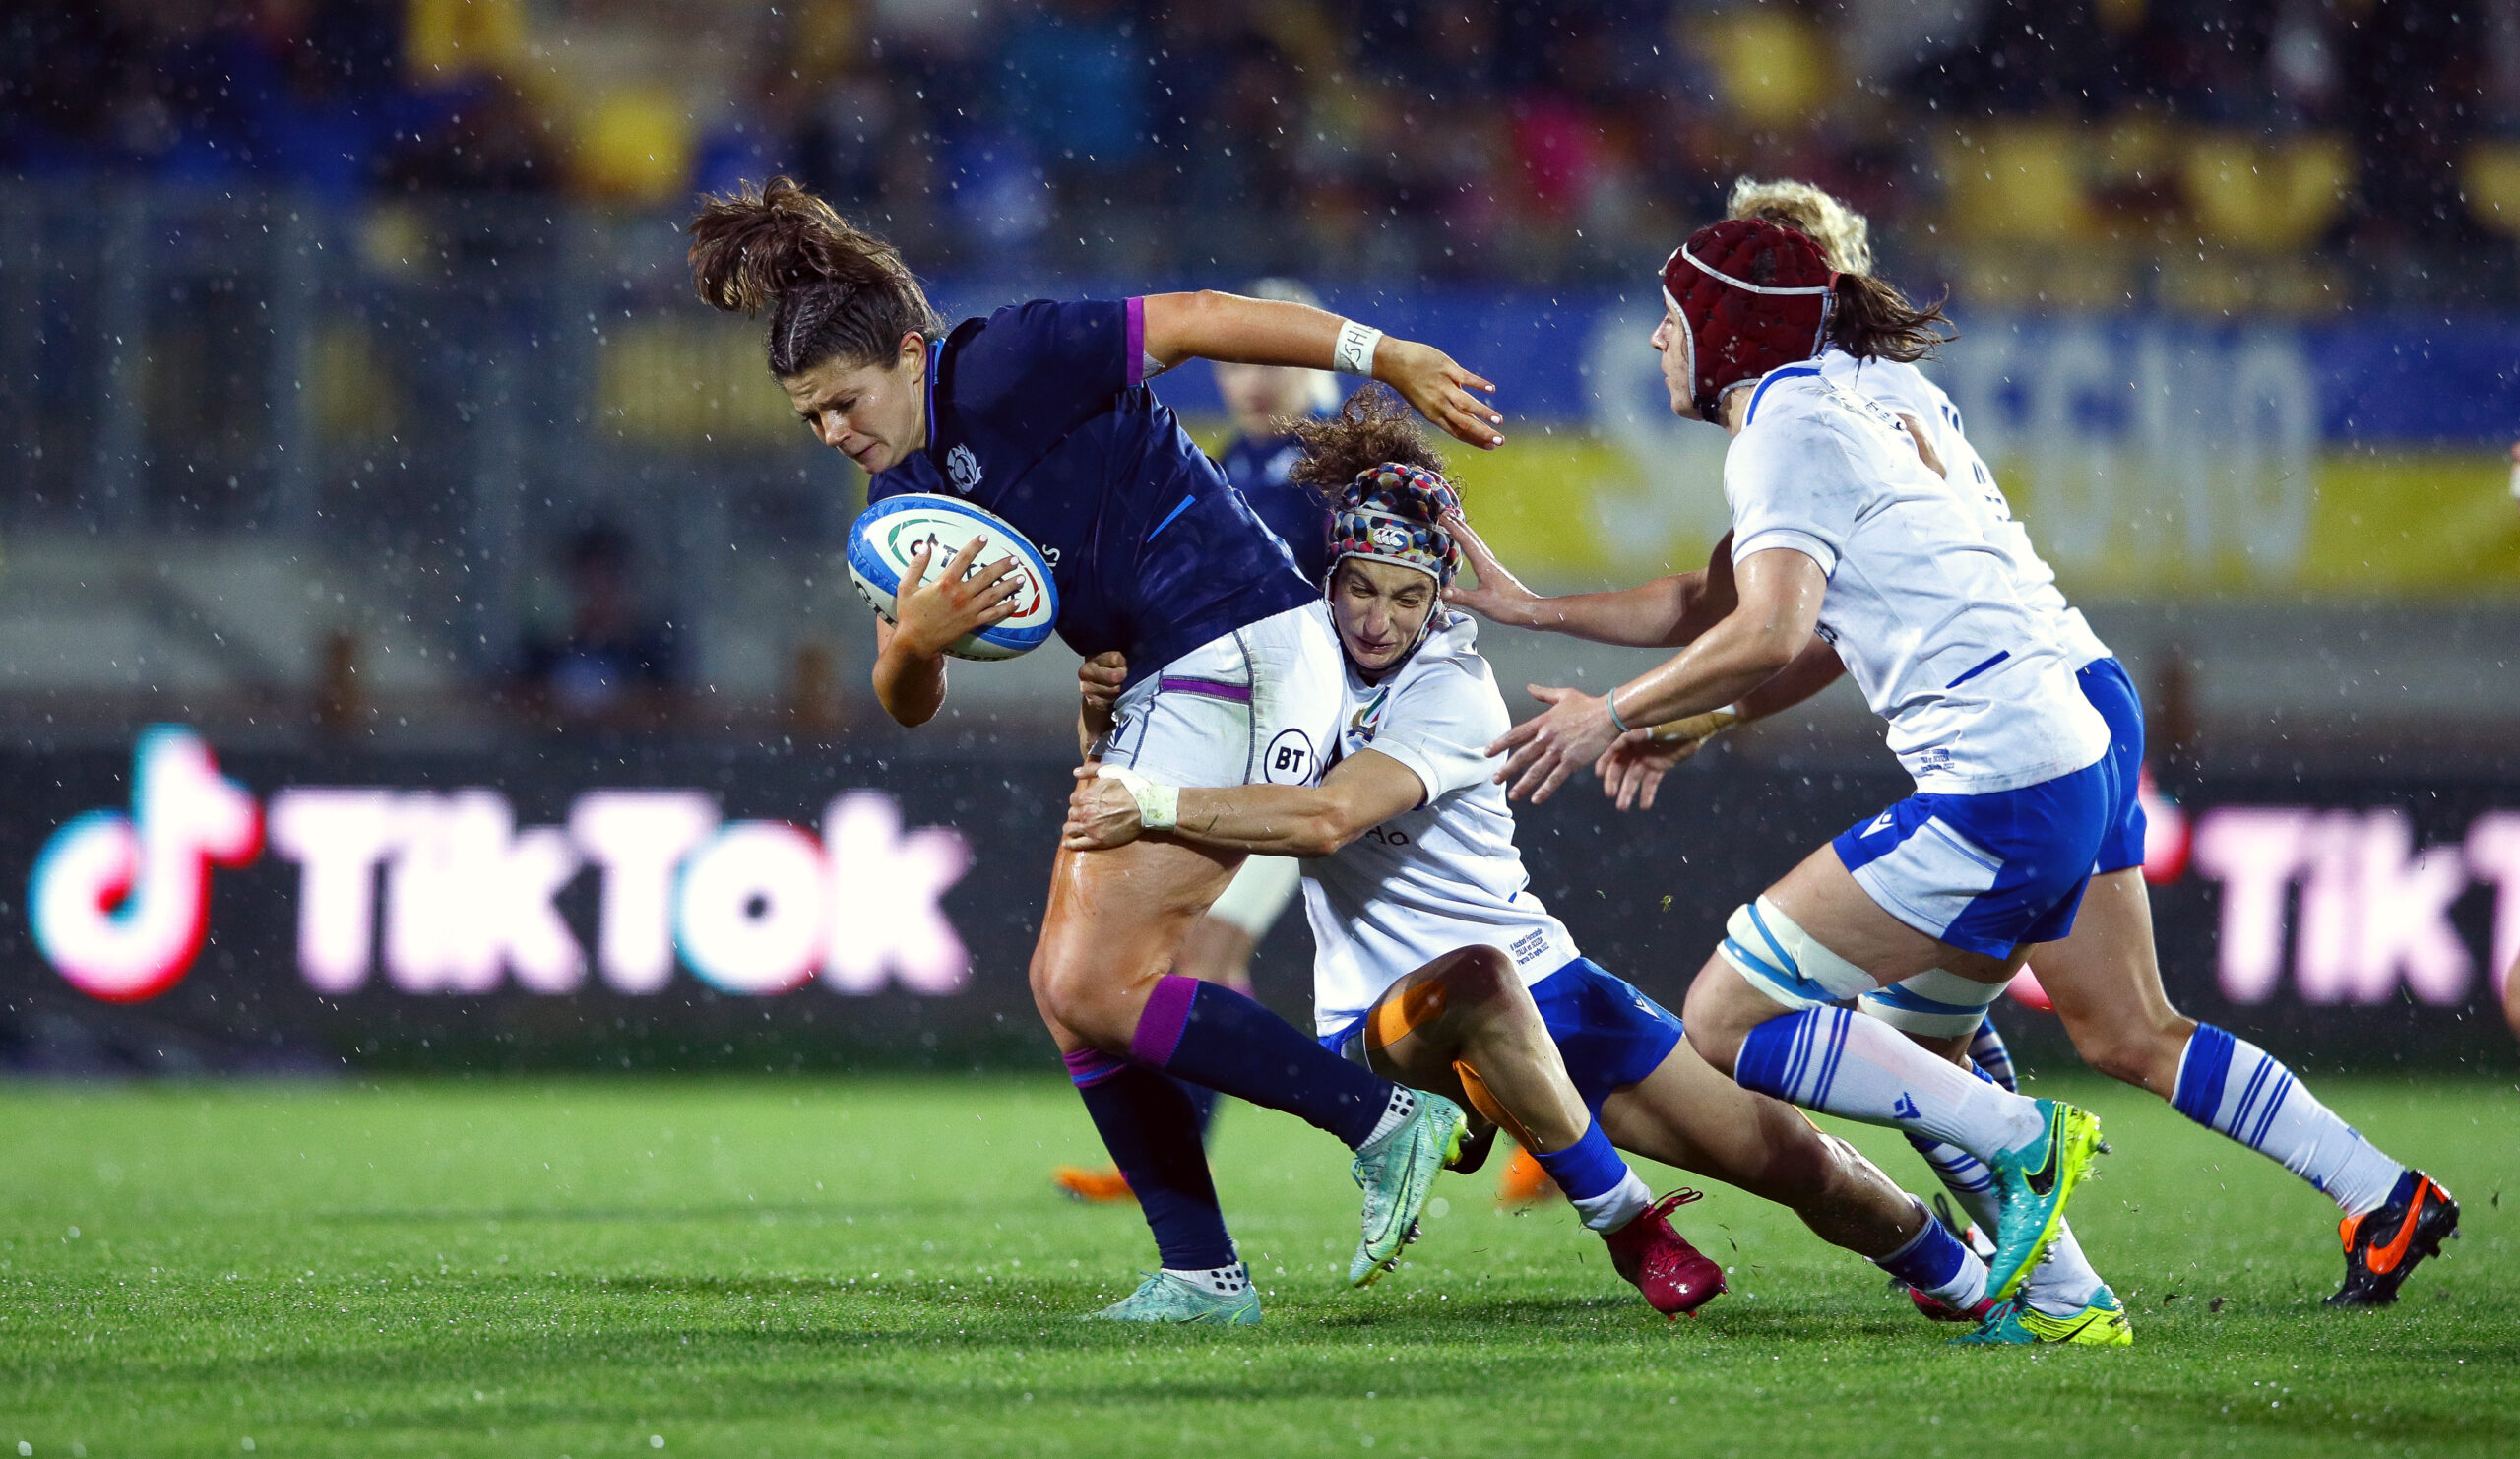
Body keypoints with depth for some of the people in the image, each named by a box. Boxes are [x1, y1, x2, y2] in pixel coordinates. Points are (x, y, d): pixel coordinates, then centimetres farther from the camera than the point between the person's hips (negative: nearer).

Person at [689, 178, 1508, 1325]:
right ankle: (1203, 1278, 9)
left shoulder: (1004, 369, -14)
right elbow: (909, 705, 13)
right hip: (1165, 688, 10)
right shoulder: (901, 491, 12)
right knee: (1066, 985, 7)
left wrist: (1389, 360, -12)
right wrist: (914, 639, -11)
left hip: (1243, 658, -10)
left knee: (1094, 989, -13)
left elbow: (1198, 320, -13)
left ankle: (1383, 1120, -6)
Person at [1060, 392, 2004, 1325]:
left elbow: (1327, 816, -33)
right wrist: (1110, 701, -21)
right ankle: (1622, 1224, -21)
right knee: (1478, 981, -40)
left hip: (1538, 983, -1)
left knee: (1784, 1155, -2)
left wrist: (1150, 806, -37)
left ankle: (1963, 1279, 30)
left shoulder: (1454, 690, -16)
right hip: (1382, 1022, 1)